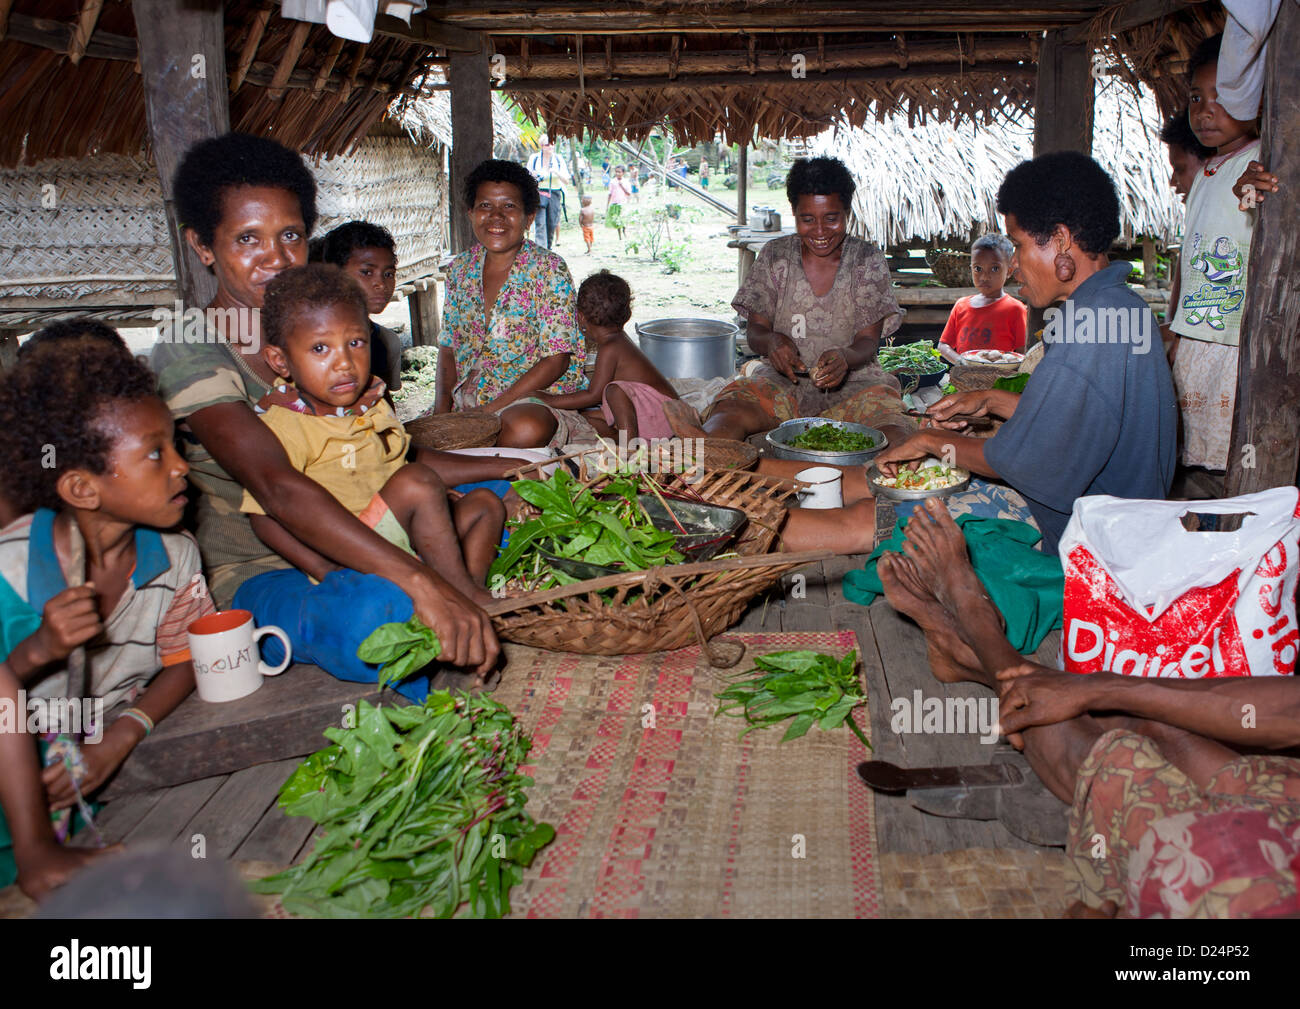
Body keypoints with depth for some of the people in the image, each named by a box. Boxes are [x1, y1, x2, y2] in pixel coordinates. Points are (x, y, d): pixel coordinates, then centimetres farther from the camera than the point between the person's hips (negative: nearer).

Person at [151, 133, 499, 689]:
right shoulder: (189, 351, -16)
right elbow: (278, 489, -33)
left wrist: (507, 466, -3)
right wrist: (420, 580, -45)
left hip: (345, 552, 8)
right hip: (258, 576, -7)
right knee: (381, 606, -38)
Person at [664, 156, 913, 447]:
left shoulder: (868, 260, 4)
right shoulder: (775, 256, 7)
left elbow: (868, 342, 0)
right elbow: (754, 331, 5)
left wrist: (844, 357, -26)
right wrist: (771, 341, -22)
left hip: (852, 383, 1)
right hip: (783, 381, 0)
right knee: (732, 411, -36)